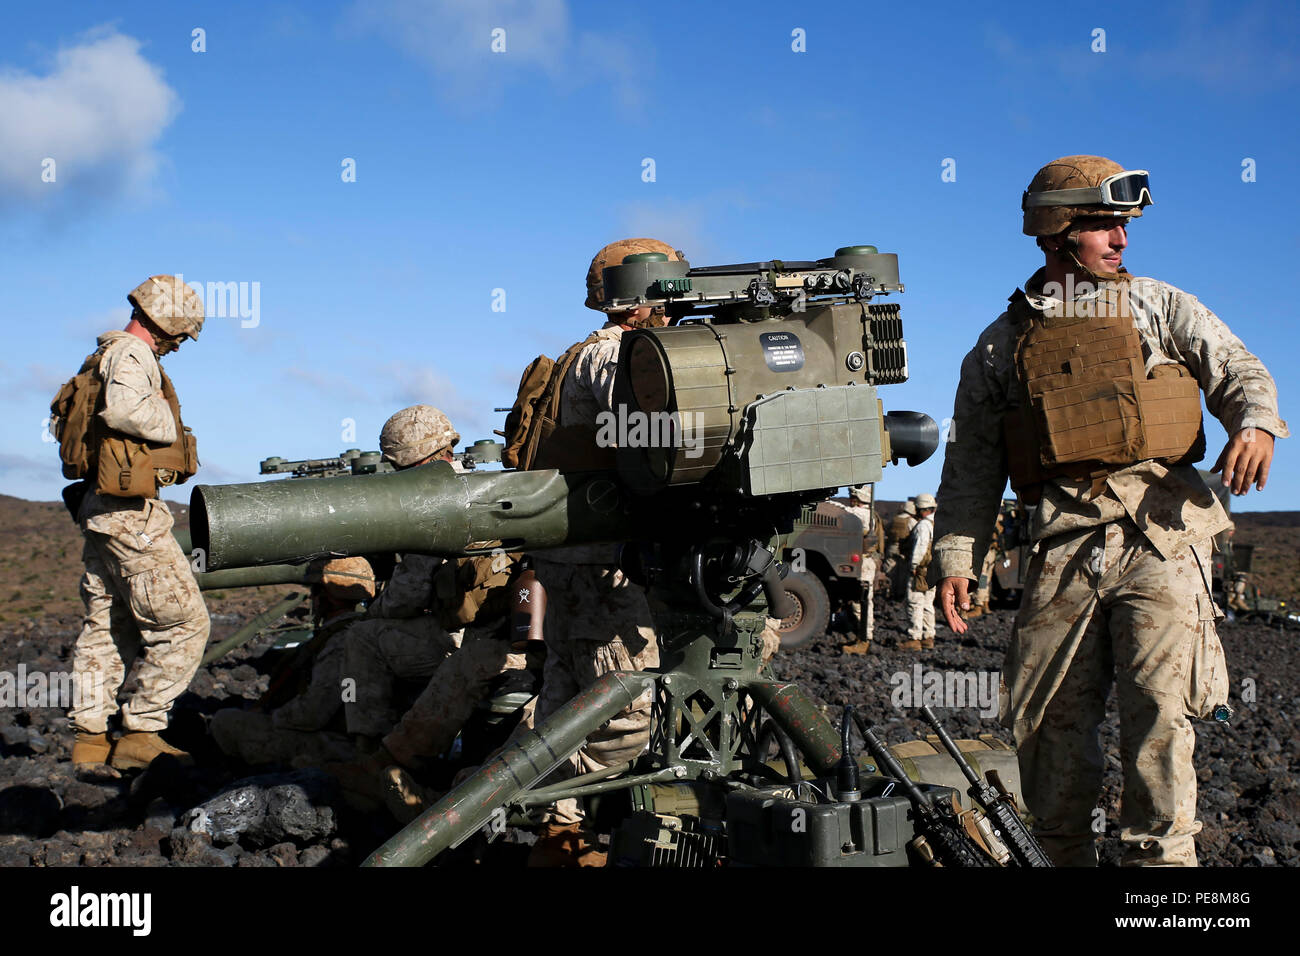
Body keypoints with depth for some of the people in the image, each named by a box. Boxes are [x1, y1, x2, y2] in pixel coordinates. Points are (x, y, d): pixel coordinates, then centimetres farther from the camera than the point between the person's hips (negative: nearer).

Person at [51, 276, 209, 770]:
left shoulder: (105, 355, 19)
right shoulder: (133, 353, -12)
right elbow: (122, 408, -31)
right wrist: (170, 428, -15)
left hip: (99, 508, 10)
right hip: (131, 512, -10)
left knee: (106, 627, 15)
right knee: (184, 623, -6)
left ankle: (90, 736, 20)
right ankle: (141, 733, -4)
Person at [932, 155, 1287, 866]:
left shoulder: (1158, 306, 16)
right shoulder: (1001, 343, 16)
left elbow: (1236, 369, 7)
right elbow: (971, 462, 14)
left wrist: (1256, 423, -16)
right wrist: (955, 559, 5)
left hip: (1159, 530, -1)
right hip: (1065, 542, 1)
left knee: (1158, 707, -10)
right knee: (1046, 720, 2)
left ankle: (1160, 856, 0)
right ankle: (1068, 855, 19)